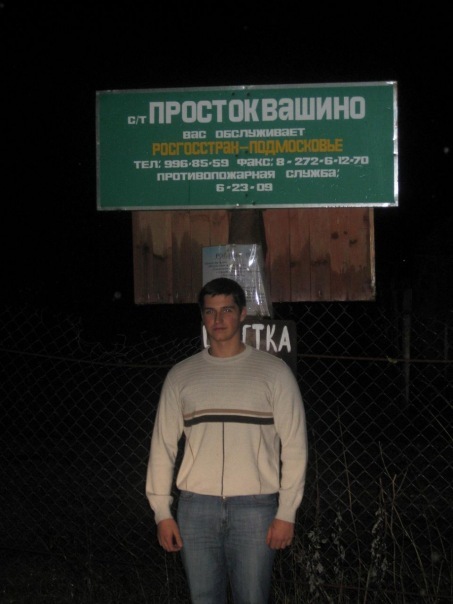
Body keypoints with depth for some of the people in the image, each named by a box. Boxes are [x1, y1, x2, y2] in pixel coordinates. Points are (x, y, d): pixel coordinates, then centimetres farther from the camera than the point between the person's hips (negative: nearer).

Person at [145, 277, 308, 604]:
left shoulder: (274, 371, 1)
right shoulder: (181, 375, 9)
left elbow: (294, 446, -1)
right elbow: (163, 445, 10)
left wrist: (286, 512, -7)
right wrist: (162, 510, 4)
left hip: (254, 506, -2)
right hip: (196, 506, 3)